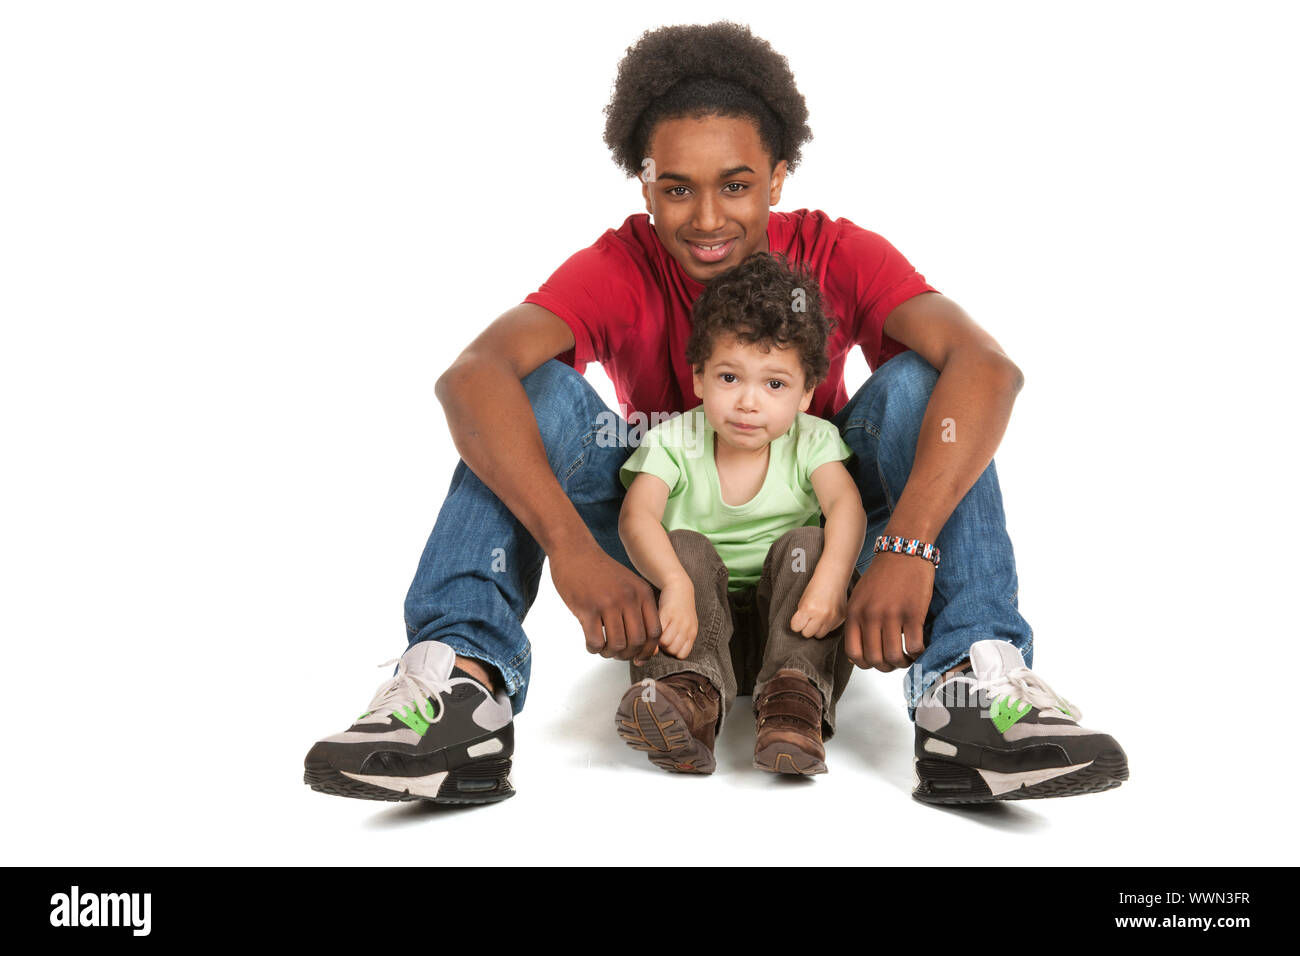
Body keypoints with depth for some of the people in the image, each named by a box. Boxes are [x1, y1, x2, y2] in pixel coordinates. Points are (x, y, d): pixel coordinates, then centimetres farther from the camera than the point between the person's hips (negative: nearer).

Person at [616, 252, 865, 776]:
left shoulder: (812, 440, -2)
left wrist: (831, 579, -43)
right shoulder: (675, 442, -6)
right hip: (705, 615, 0)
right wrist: (677, 584, -44)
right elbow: (637, 516, -23)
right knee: (686, 548, -26)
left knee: (805, 545, -25)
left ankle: (794, 700, -42)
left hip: (787, 618, 1)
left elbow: (846, 504, -21)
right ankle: (692, 696, -48)